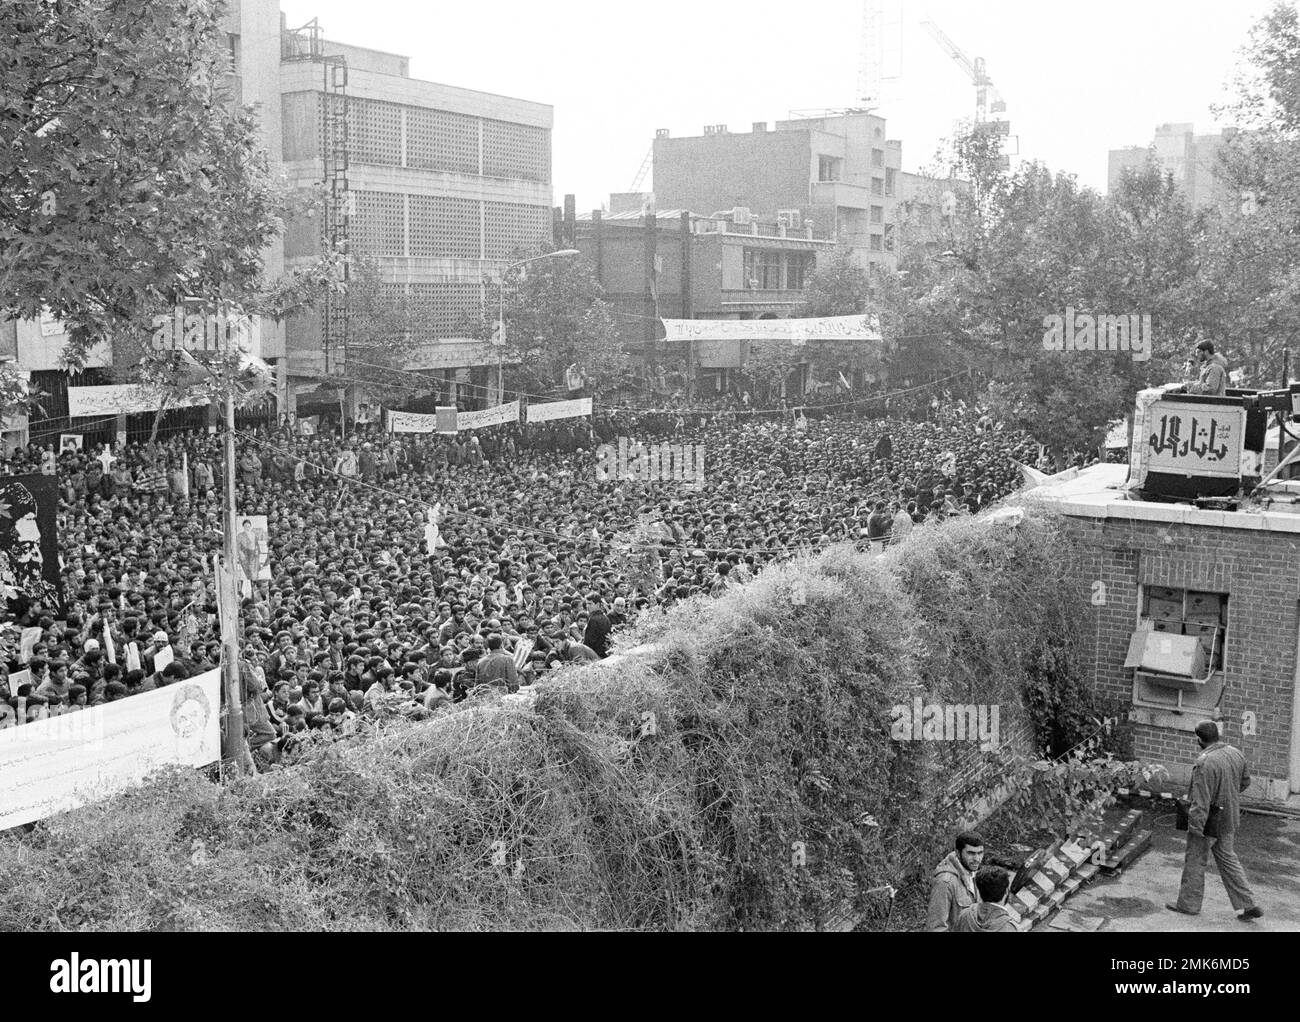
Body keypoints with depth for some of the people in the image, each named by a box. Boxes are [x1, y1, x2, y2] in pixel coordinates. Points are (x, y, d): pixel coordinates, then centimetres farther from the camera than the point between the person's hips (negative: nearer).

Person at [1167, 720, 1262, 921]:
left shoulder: (1204, 763, -27)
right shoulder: (1236, 754, -2)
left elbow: (1201, 800, -26)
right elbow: (1245, 782, 15)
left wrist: (1196, 827, -20)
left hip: (1209, 821, -8)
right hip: (1230, 819, 8)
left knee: (1195, 861, 9)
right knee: (1227, 858, 20)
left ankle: (1188, 904, 22)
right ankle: (1248, 905, 21)